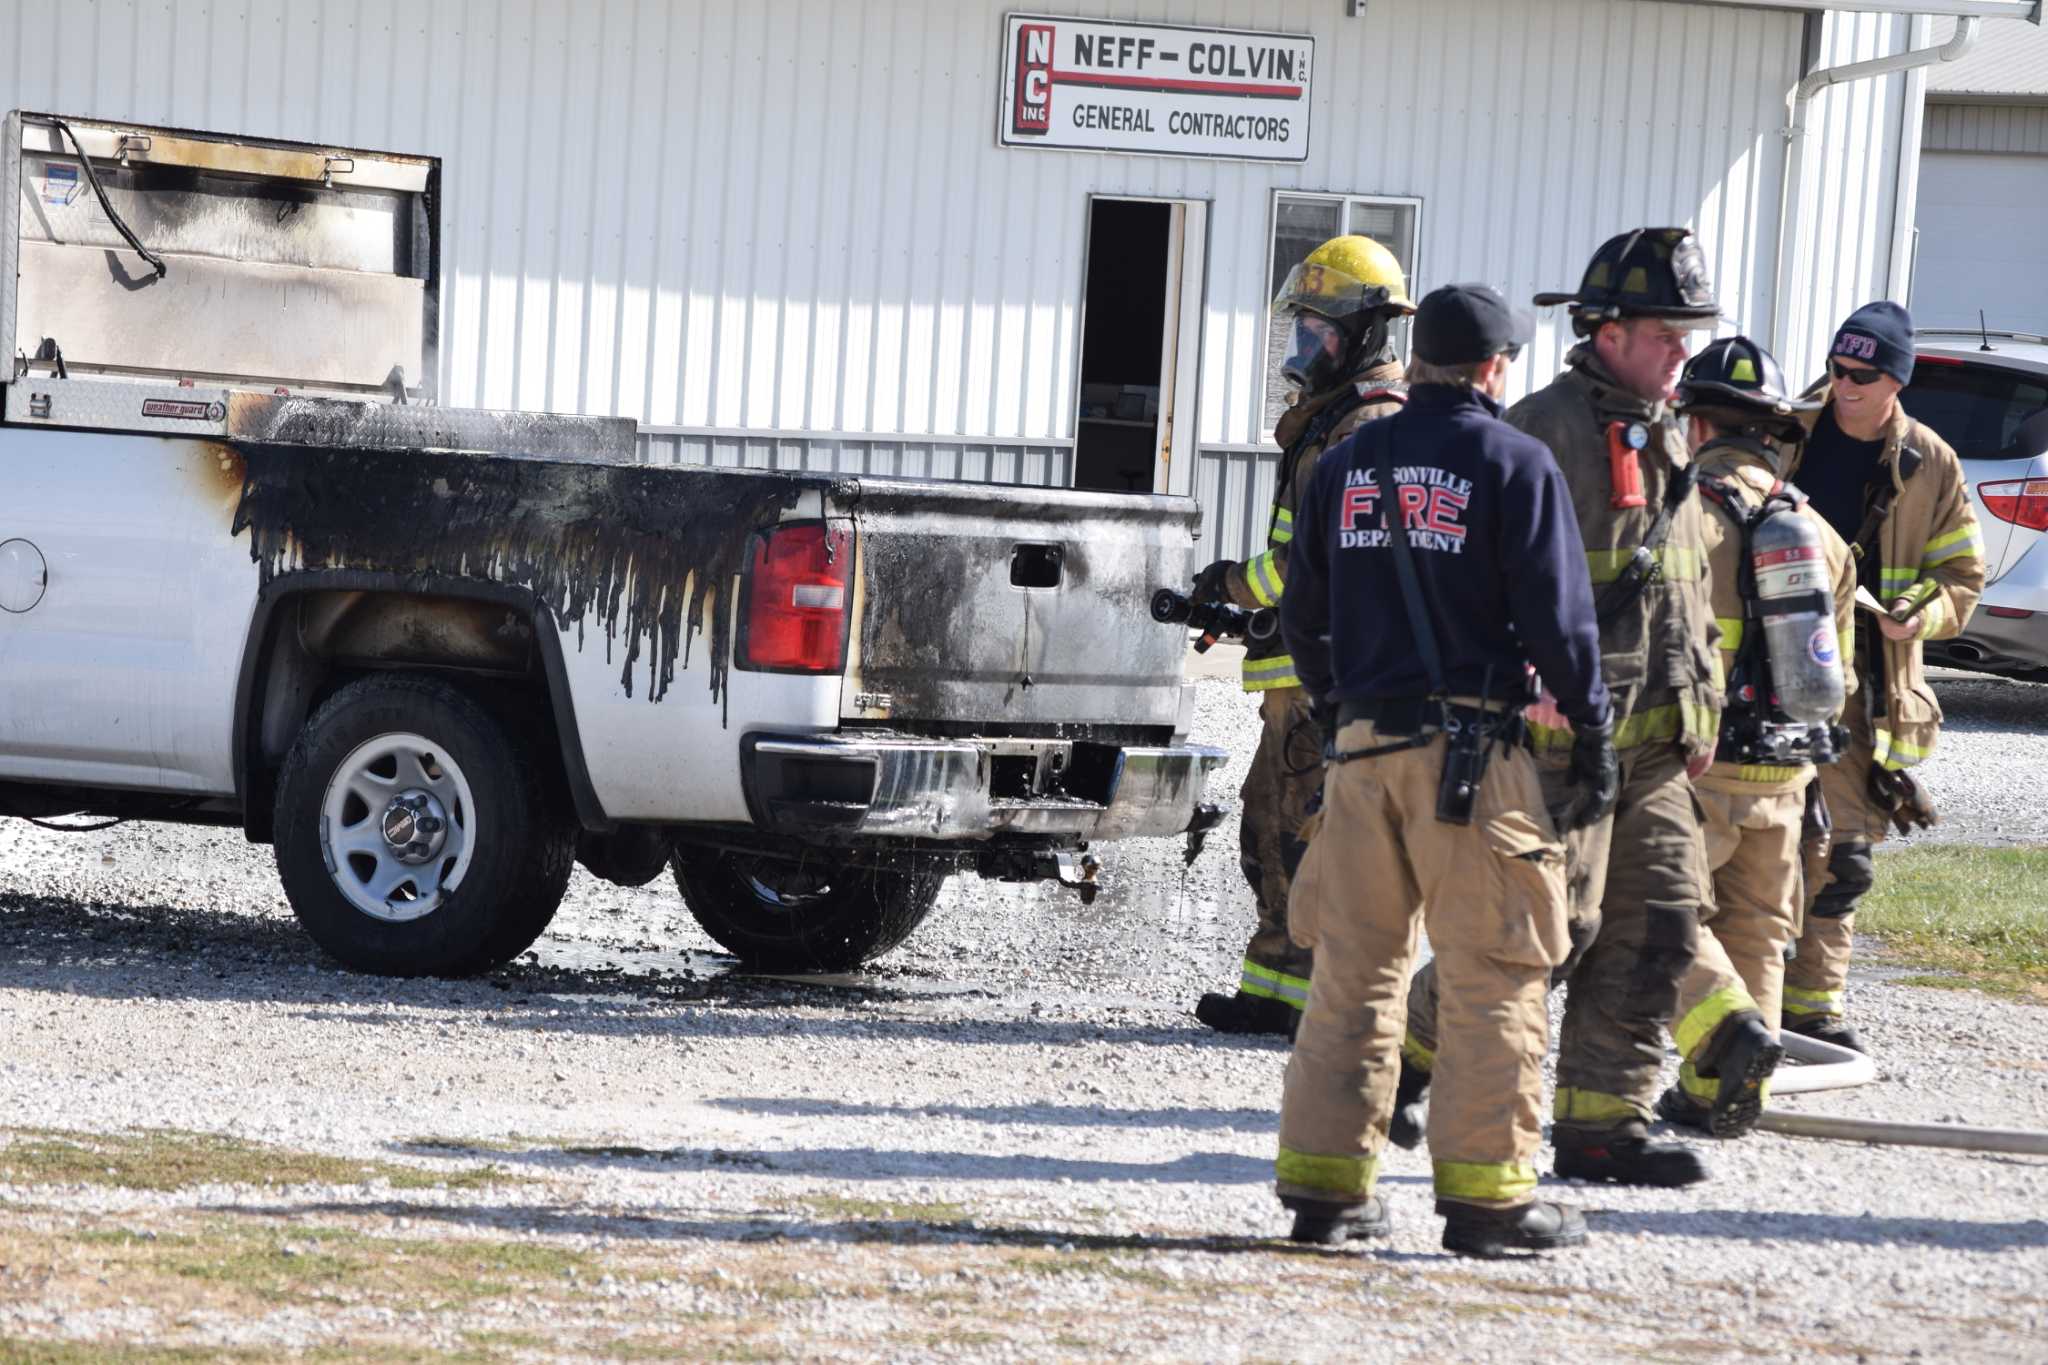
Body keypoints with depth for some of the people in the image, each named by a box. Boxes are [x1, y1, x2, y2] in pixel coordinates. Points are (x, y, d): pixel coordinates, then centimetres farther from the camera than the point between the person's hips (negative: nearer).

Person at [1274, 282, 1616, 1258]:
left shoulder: (1349, 463, 12)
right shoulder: (1515, 465, -4)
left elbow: (1302, 614, 16)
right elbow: (1557, 618, -8)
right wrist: (1594, 736, 0)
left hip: (1363, 742, 5)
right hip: (1472, 747, -5)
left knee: (1354, 965, 10)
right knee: (1493, 974, -1)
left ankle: (1324, 1181, 10)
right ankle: (1485, 1190, -2)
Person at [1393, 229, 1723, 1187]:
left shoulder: (1664, 443, 18)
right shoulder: (1546, 431, -9)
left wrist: (1701, 709, 18)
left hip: (1651, 739, 8)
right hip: (1562, 726, -8)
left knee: (1660, 923, 3)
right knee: (1552, 925, -8)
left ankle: (1601, 1122, 7)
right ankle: (1405, 1045, 11)